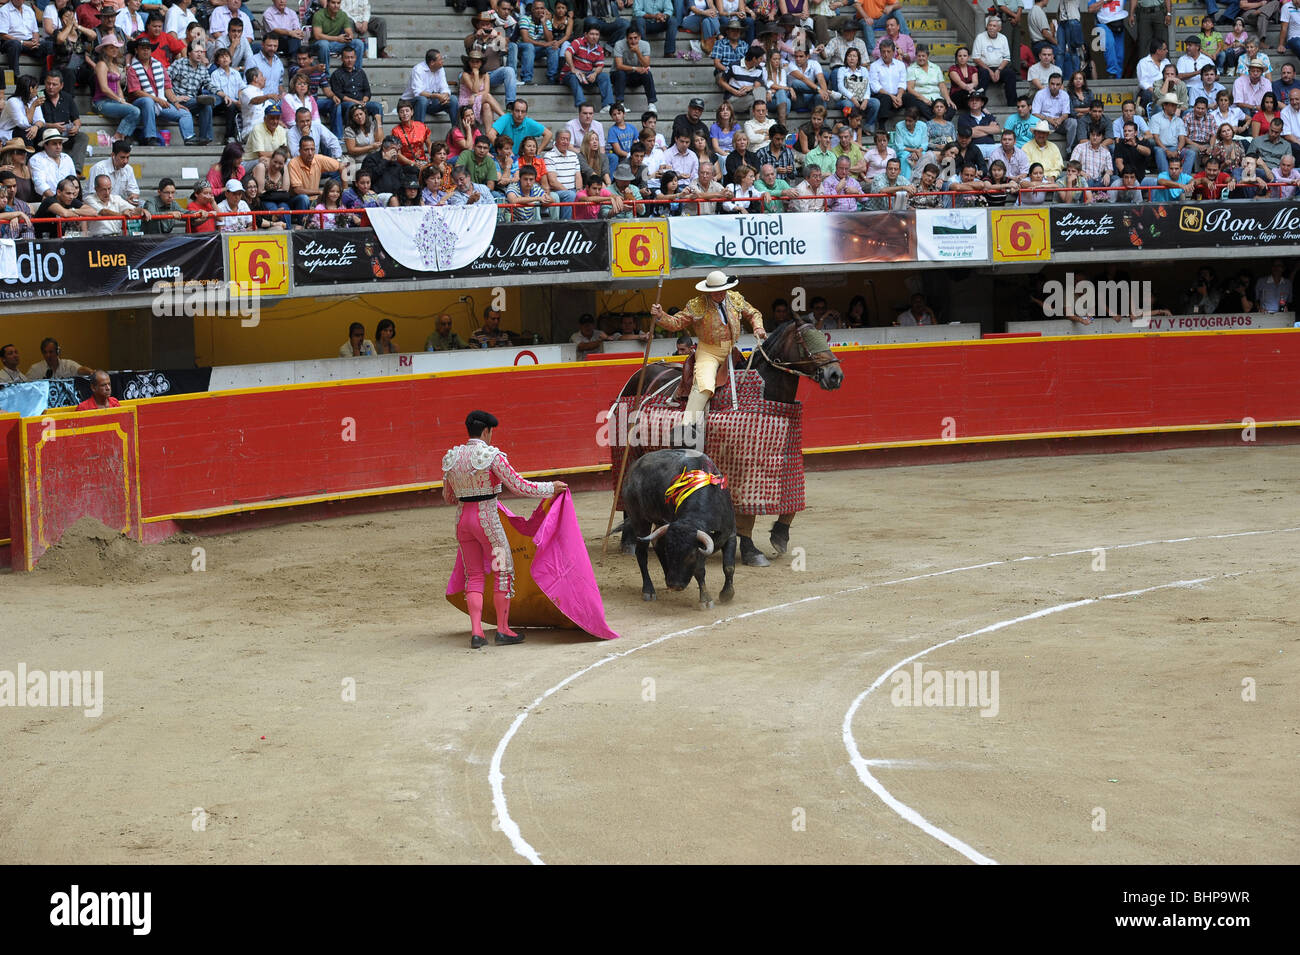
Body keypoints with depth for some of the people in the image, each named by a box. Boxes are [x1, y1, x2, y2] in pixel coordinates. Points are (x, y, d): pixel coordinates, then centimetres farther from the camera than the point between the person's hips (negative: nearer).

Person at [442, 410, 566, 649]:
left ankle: (476, 631, 4)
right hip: (487, 519, -5)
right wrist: (551, 488, 2)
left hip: (462, 518, 5)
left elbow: (448, 497, 15)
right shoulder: (492, 456, -12)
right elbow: (519, 487, -11)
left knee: (474, 575, 12)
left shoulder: (452, 457, 5)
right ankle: (502, 630, 11)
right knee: (503, 571, 8)